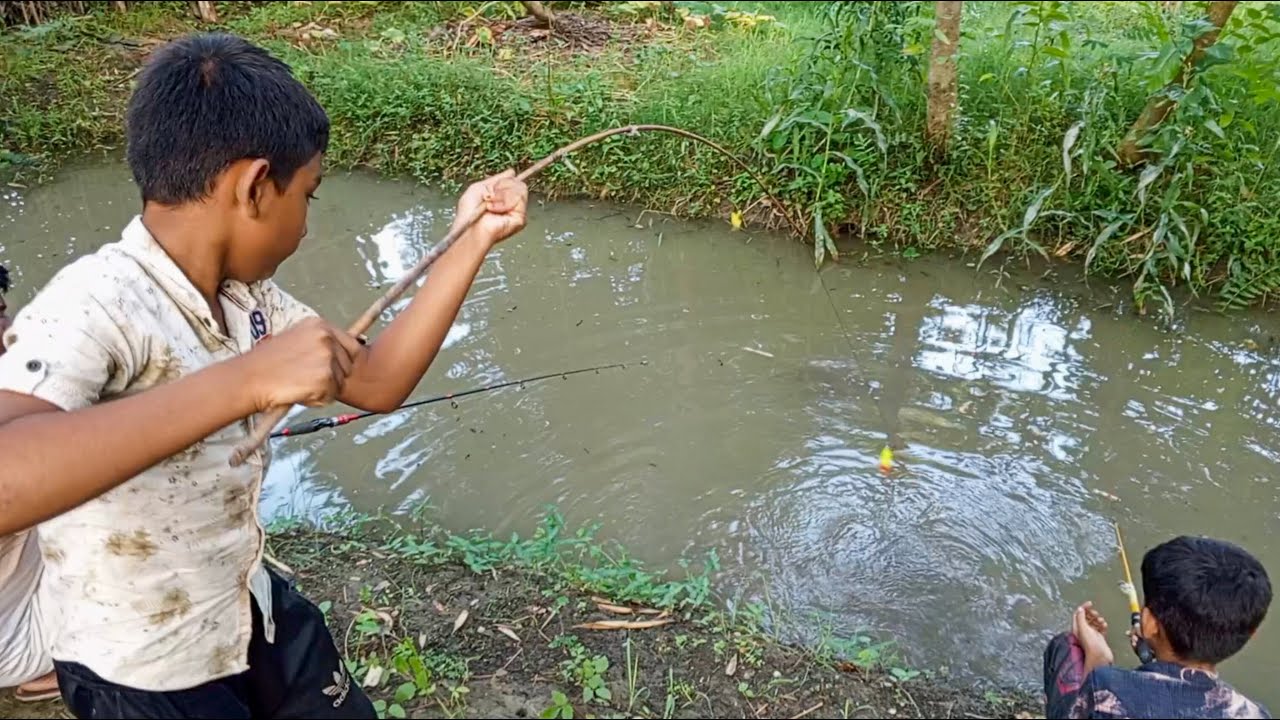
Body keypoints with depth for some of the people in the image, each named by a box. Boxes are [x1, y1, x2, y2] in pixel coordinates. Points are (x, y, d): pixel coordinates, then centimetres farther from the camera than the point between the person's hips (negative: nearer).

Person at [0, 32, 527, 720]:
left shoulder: (245, 293, -6)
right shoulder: (92, 306, -30)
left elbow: (377, 383, -2)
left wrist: (472, 240, -5)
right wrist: (246, 378, -48)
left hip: (255, 609, 7)